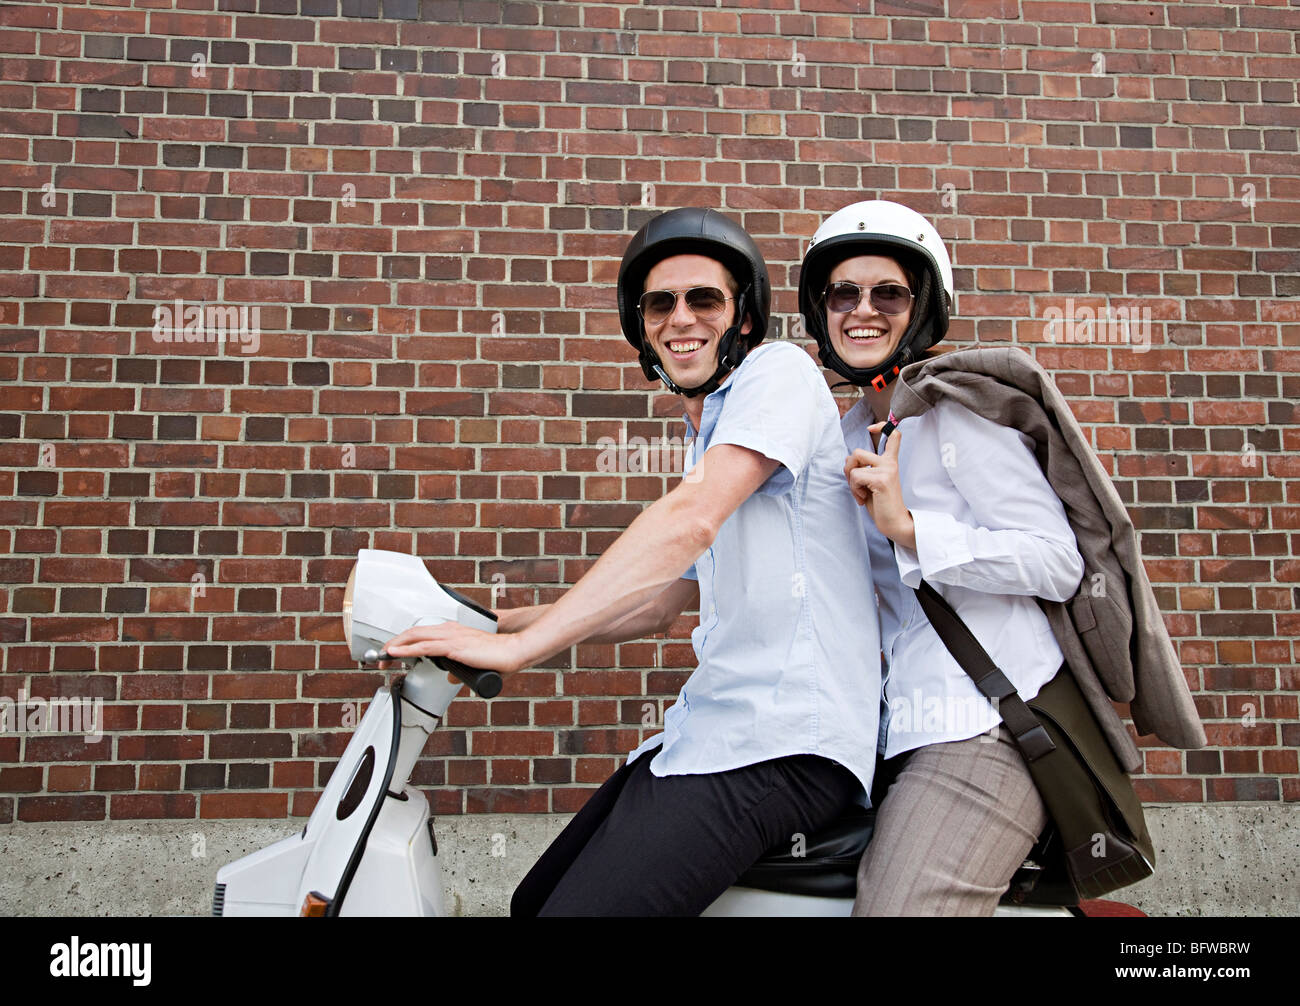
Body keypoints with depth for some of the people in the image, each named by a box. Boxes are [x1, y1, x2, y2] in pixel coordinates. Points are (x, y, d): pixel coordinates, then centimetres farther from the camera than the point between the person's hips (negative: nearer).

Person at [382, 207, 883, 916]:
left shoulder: (779, 370, -5)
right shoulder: (707, 443, 23)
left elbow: (690, 521, -20)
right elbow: (657, 607, 27)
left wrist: (522, 645, -20)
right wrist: (496, 622, 19)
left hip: (781, 744, -9)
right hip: (704, 727, 10)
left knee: (579, 907, -20)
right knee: (534, 901, 14)